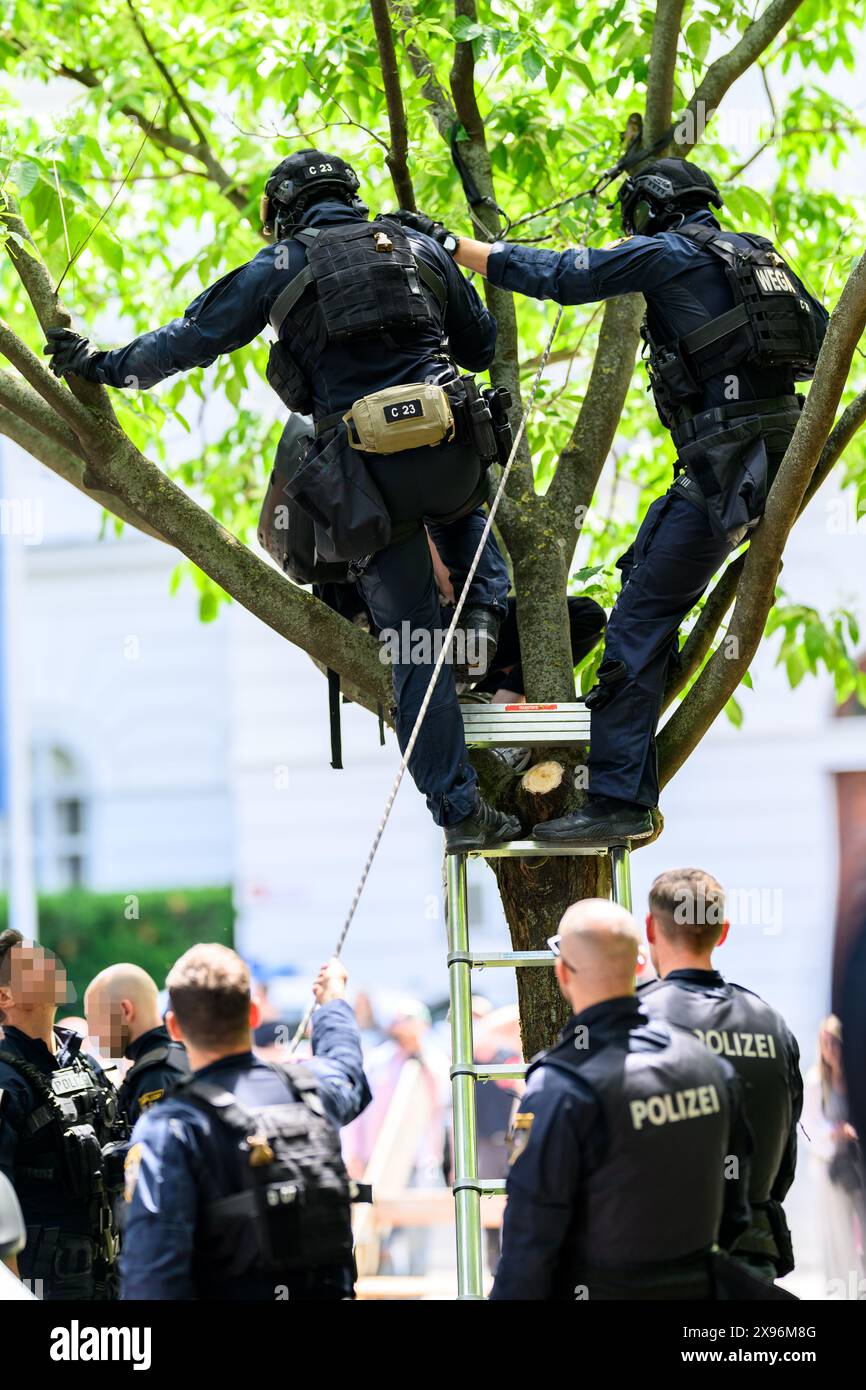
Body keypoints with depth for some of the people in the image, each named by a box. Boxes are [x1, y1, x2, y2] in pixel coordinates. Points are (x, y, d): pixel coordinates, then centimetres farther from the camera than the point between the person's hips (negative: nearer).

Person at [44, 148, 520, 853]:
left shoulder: (280, 267, 7)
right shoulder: (422, 249, 14)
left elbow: (192, 338, 9)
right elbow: (482, 347, 20)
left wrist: (103, 364, 21)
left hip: (369, 470, -2)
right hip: (451, 449, 2)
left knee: (414, 652, 3)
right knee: (465, 517, 40)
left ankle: (462, 813, 1)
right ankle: (484, 612, 12)